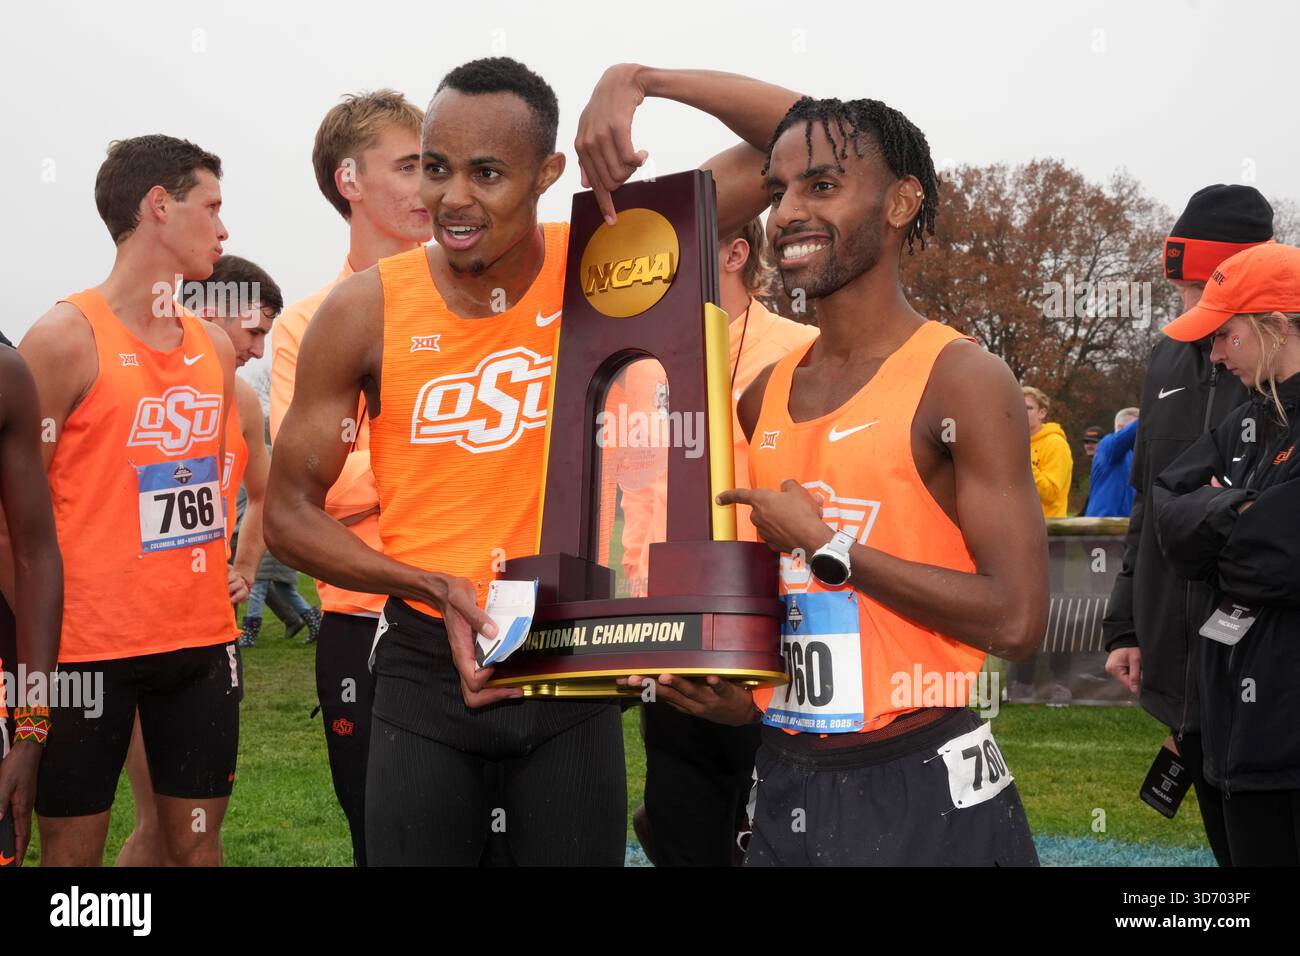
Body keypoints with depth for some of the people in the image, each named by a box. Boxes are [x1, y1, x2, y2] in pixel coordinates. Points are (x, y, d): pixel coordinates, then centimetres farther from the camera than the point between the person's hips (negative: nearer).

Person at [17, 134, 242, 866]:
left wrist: (225, 563, 12)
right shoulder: (67, 338, -10)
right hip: (86, 643, -6)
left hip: (202, 639, 6)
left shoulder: (215, 347, 11)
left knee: (198, 844, 9)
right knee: (72, 848, 3)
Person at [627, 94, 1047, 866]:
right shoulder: (765, 398, 8)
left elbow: (1016, 619, -20)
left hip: (923, 793, -6)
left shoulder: (962, 381, -12)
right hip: (786, 784, 6)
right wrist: (744, 695, 1)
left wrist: (827, 545, -15)